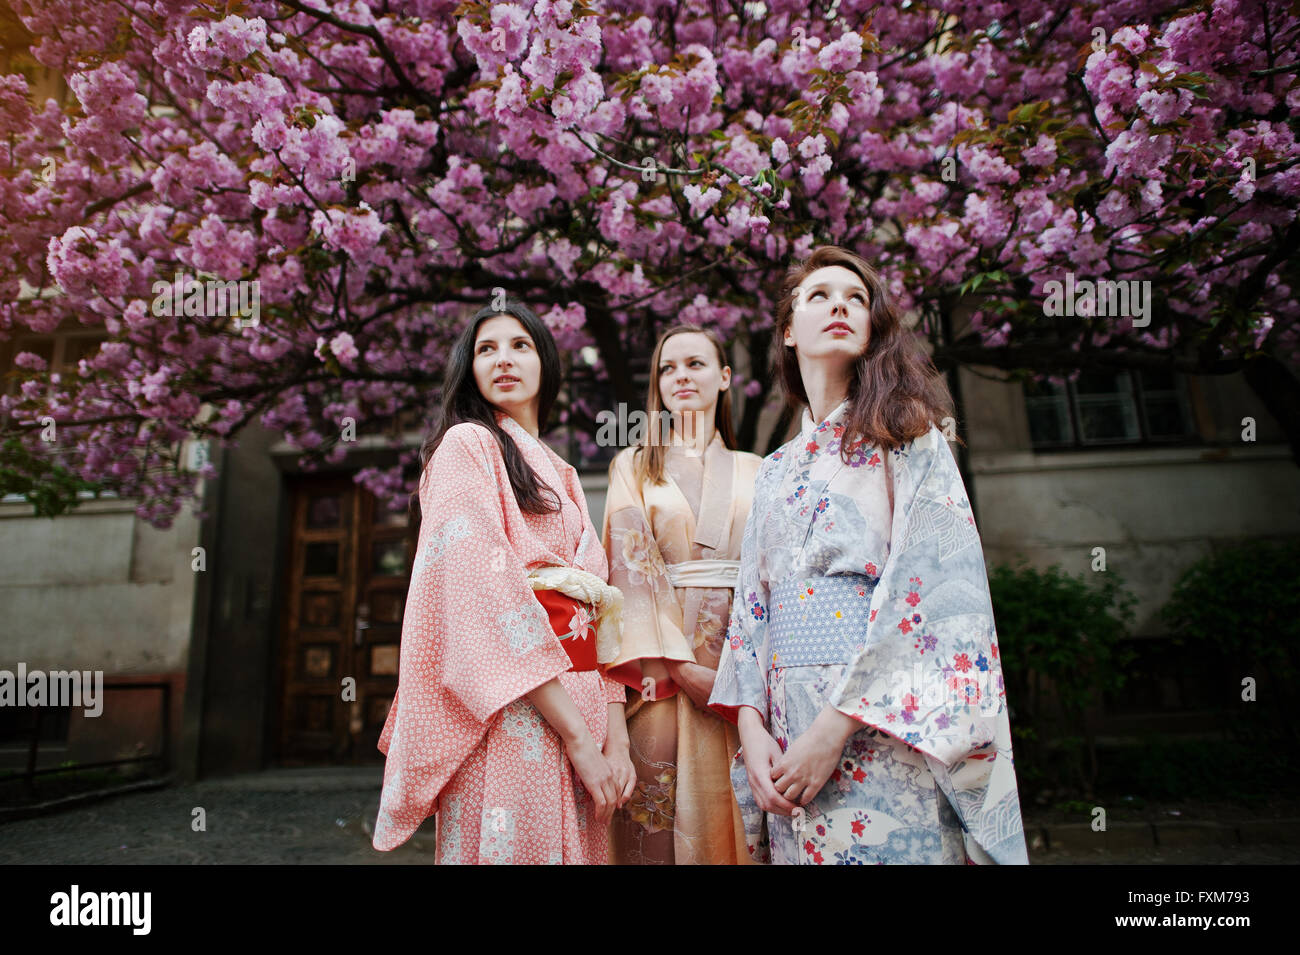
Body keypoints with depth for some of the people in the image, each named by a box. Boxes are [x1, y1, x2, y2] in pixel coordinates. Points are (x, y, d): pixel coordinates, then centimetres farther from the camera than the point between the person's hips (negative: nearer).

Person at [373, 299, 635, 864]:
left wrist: (616, 734, -1)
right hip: (507, 708, -6)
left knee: (578, 847, 12)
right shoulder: (465, 444, -1)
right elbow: (486, 587, -13)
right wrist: (577, 736, -16)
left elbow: (600, 600, 11)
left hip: (580, 695, 6)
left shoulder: (563, 476, 19)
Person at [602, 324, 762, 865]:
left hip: (744, 654, 2)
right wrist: (678, 661, -13)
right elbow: (631, 563, -2)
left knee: (734, 814, 2)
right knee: (661, 816, -3)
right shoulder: (634, 466, 10)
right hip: (663, 661, -1)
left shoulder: (754, 472, 15)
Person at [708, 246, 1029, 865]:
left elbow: (935, 582, -12)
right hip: (790, 729, 4)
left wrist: (838, 722, -19)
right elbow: (752, 605, 10)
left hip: (888, 727, -4)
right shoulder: (774, 472, 16)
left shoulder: (906, 436, 1)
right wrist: (752, 724, -5)